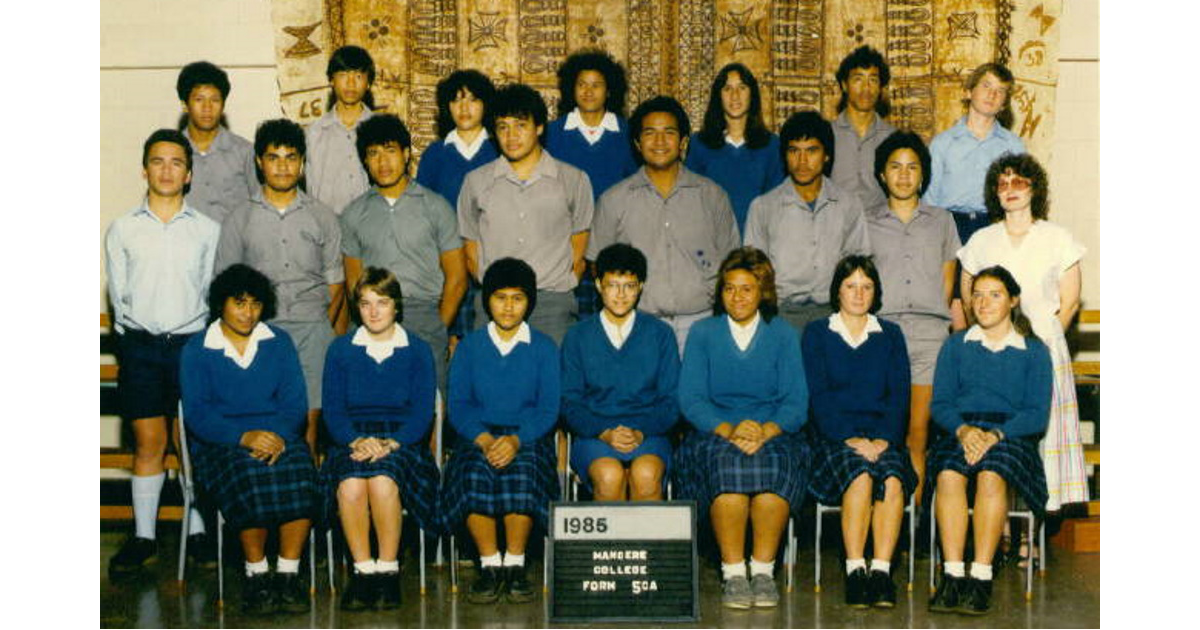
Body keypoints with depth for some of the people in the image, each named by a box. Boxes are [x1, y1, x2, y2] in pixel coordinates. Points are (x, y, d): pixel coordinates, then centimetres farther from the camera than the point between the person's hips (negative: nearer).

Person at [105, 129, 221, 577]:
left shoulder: (207, 229, 5)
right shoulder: (123, 229, 7)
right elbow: (118, 293, 8)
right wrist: (133, 340, 3)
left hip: (192, 342, 0)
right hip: (140, 344, 0)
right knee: (148, 442, 2)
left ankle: (198, 531, 13)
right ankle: (143, 536, 11)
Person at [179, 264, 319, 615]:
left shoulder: (279, 342, 15)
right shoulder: (196, 350, 8)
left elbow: (295, 402, 7)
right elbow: (197, 414, -3)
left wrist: (278, 436, -15)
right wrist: (244, 437, -19)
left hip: (279, 436, 2)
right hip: (220, 442, -2)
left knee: (299, 474, -32)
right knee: (249, 478, -35)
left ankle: (288, 574, -25)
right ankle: (256, 575, -20)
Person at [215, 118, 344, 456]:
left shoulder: (322, 217, 12)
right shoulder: (239, 220, 10)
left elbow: (336, 282, 11)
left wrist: (323, 329, 0)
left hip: (312, 330, 1)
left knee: (308, 421, -4)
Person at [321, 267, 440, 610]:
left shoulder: (418, 350, 10)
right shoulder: (340, 349, 14)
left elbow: (423, 411, 2)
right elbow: (332, 408, 5)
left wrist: (391, 443, -16)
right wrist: (356, 440, -15)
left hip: (402, 441, -1)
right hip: (352, 439, 1)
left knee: (383, 481, -35)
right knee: (351, 485, -33)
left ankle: (388, 570, -20)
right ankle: (363, 570, -21)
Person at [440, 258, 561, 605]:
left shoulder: (543, 347, 10)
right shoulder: (469, 346, 13)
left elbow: (548, 409, 1)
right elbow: (457, 405, 4)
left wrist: (515, 440, -18)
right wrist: (484, 439, -15)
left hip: (528, 436, -1)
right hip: (478, 435, 1)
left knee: (520, 475, -35)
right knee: (473, 476, -33)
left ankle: (515, 565, -21)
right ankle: (489, 566, -20)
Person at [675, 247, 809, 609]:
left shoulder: (783, 334, 12)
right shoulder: (703, 333, 12)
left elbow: (796, 401, 1)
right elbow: (690, 399, 0)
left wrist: (766, 431, -19)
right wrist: (729, 430, -18)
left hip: (773, 433, 0)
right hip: (715, 433, 0)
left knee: (774, 462, -34)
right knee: (726, 461, -34)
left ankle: (763, 570, -26)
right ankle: (733, 573, -28)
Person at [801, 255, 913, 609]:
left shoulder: (890, 335, 18)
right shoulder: (816, 334, 12)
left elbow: (899, 394, 8)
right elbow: (818, 396, 0)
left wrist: (884, 439, -10)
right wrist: (849, 438, -14)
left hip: (882, 436, 2)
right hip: (834, 437, -2)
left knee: (892, 479, -31)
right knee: (861, 475, -33)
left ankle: (881, 571, -32)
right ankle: (855, 571, -31)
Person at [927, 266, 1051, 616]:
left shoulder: (1034, 351, 13)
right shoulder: (955, 345, 19)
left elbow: (1037, 414, 3)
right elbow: (939, 403, 10)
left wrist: (996, 434, -15)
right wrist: (963, 429, -12)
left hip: (1011, 434, -1)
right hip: (959, 432, 2)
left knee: (991, 475, -36)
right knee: (949, 475, -33)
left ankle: (981, 578, -38)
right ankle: (952, 575, -36)